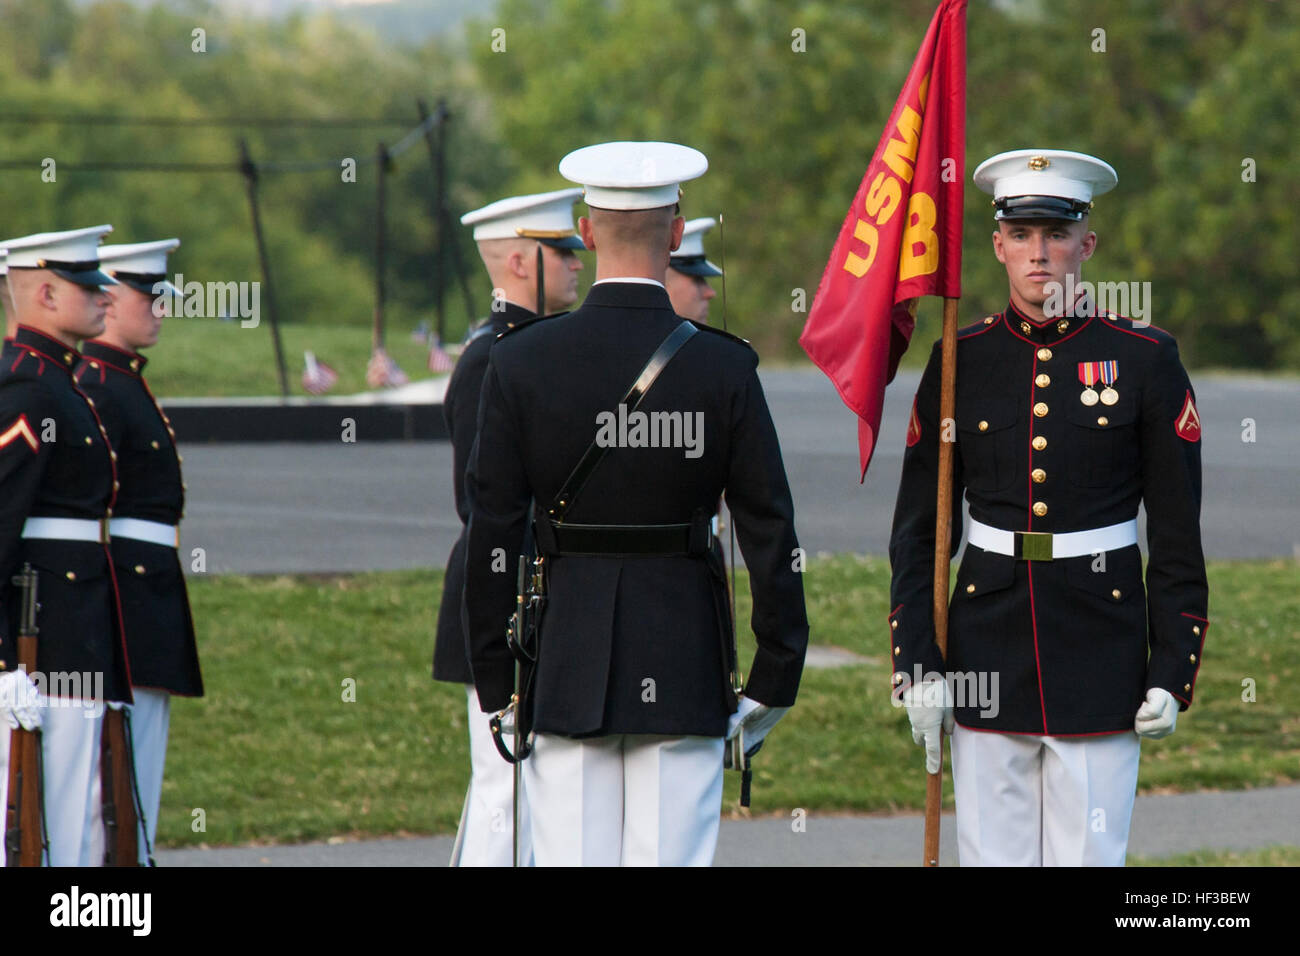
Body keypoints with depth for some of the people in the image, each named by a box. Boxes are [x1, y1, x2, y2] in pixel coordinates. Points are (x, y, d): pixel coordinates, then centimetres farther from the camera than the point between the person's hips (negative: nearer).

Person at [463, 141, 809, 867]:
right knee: (674, 856, 1)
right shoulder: (725, 369, -5)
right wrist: (775, 680, 6)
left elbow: (493, 530, -2)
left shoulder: (521, 362, -4)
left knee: (571, 859, 3)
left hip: (566, 668, 1)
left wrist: (495, 684, 5)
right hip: (685, 670, -1)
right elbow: (772, 533, -3)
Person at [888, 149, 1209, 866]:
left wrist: (1172, 673, -4)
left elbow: (1178, 537, 1)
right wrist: (917, 666, -1)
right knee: (992, 857, 4)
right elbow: (918, 529, 7)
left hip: (1101, 642, -2)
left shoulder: (1145, 361, 0)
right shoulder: (960, 362, 4)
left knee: (1089, 858, -1)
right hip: (988, 653, 2)